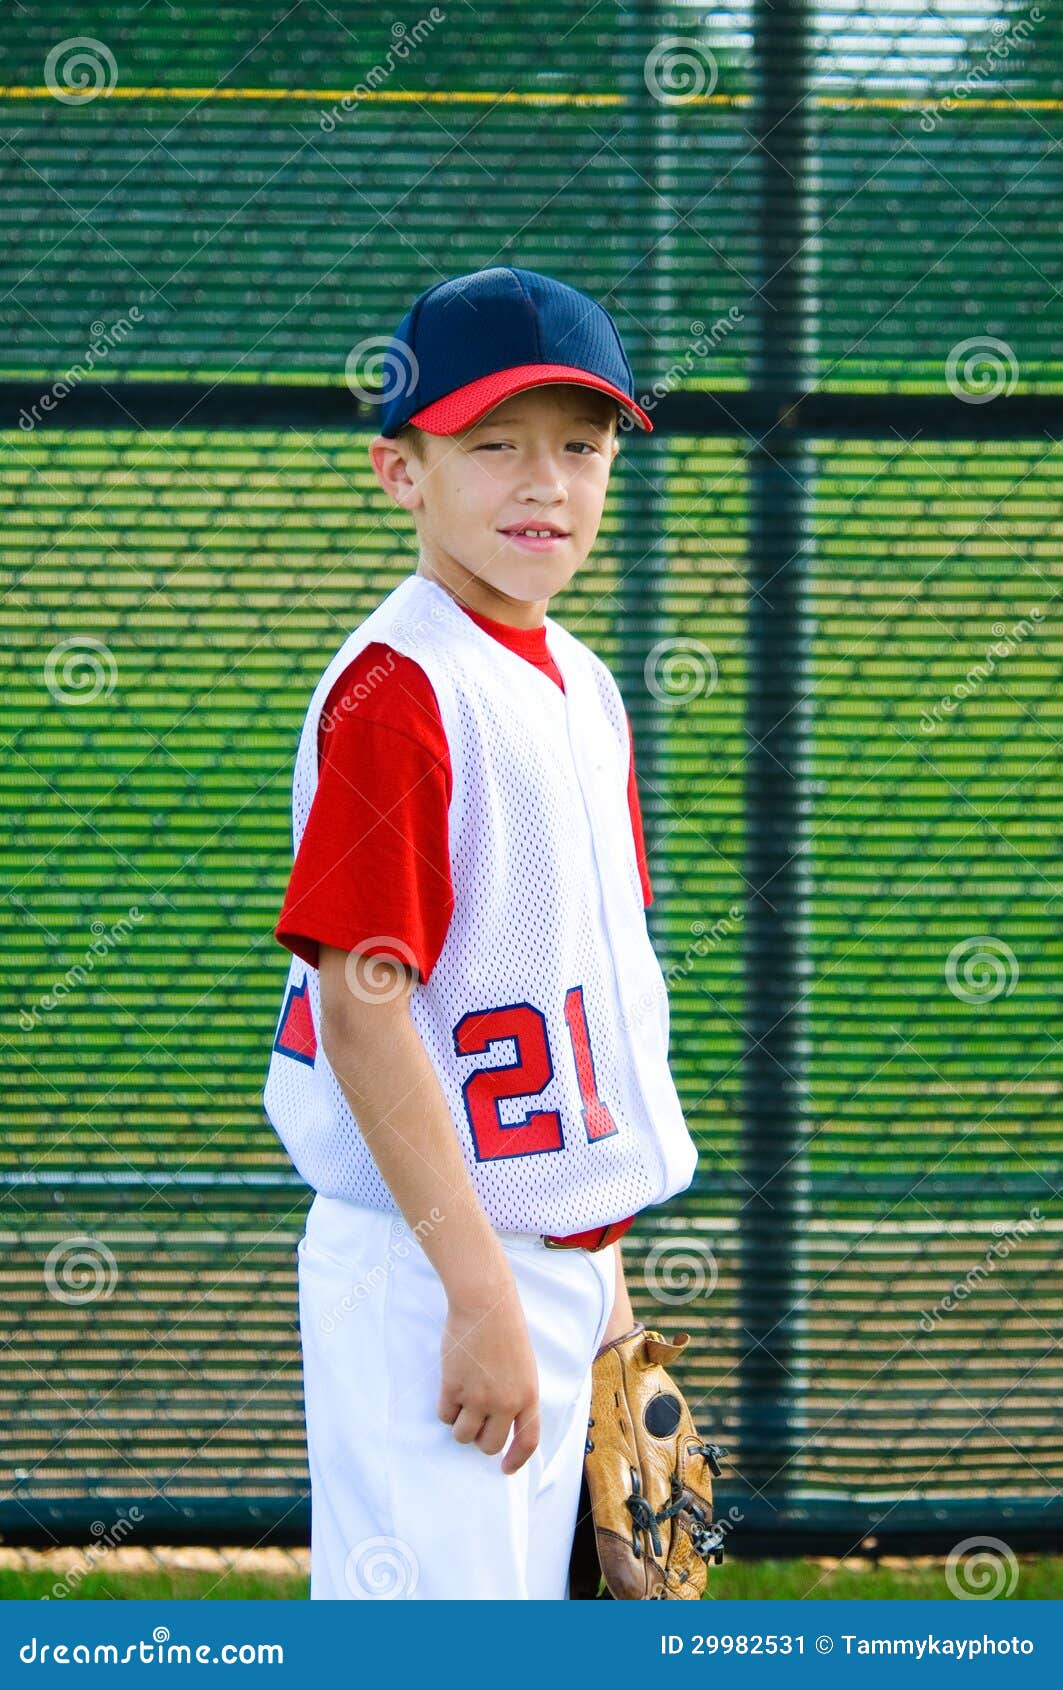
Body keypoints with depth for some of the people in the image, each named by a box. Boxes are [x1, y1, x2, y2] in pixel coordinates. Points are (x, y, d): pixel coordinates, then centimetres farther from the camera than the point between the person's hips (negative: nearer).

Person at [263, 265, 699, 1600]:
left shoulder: (581, 689, 13)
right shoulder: (397, 690, -15)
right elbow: (362, 1008, -20)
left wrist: (598, 1273, 18)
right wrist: (483, 1292, -22)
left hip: (549, 1268, 9)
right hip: (423, 1277, -9)